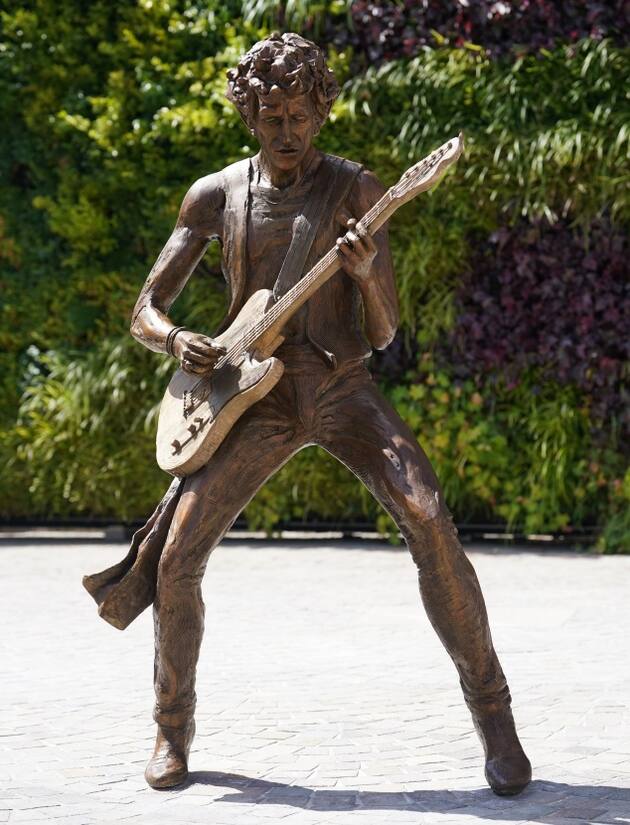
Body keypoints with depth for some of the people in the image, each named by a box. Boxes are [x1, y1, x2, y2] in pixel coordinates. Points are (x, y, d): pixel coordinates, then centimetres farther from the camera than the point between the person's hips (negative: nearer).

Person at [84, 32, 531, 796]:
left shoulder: (354, 190, -3)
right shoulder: (215, 195, 3)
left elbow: (382, 333, -4)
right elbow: (144, 311, 7)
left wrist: (366, 274, -25)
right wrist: (176, 340, -16)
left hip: (340, 388, -2)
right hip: (251, 398, 2)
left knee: (427, 519, -25)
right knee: (176, 558, -11)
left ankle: (492, 715, -14)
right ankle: (173, 728, 12)